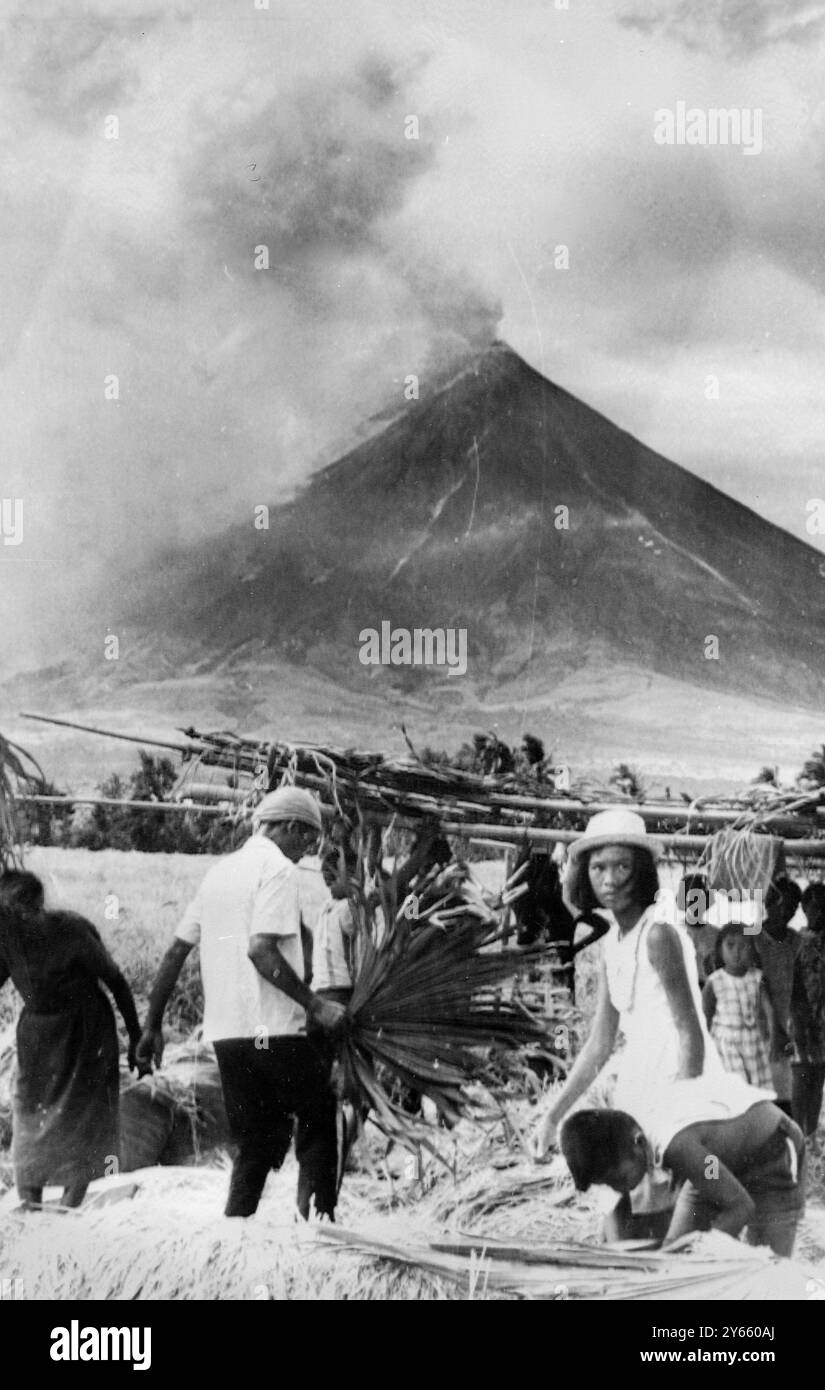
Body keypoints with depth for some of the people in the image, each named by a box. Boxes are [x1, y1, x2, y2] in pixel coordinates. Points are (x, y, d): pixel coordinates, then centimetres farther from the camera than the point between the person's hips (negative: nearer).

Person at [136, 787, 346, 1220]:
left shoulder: (219, 871, 16)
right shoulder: (277, 868, -7)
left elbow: (175, 952, 15)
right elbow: (261, 950, -20)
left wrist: (153, 1025, 19)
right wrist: (315, 1005, -15)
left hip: (224, 1033, 7)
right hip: (273, 1030, -7)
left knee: (255, 1145, 14)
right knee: (318, 1122, 7)